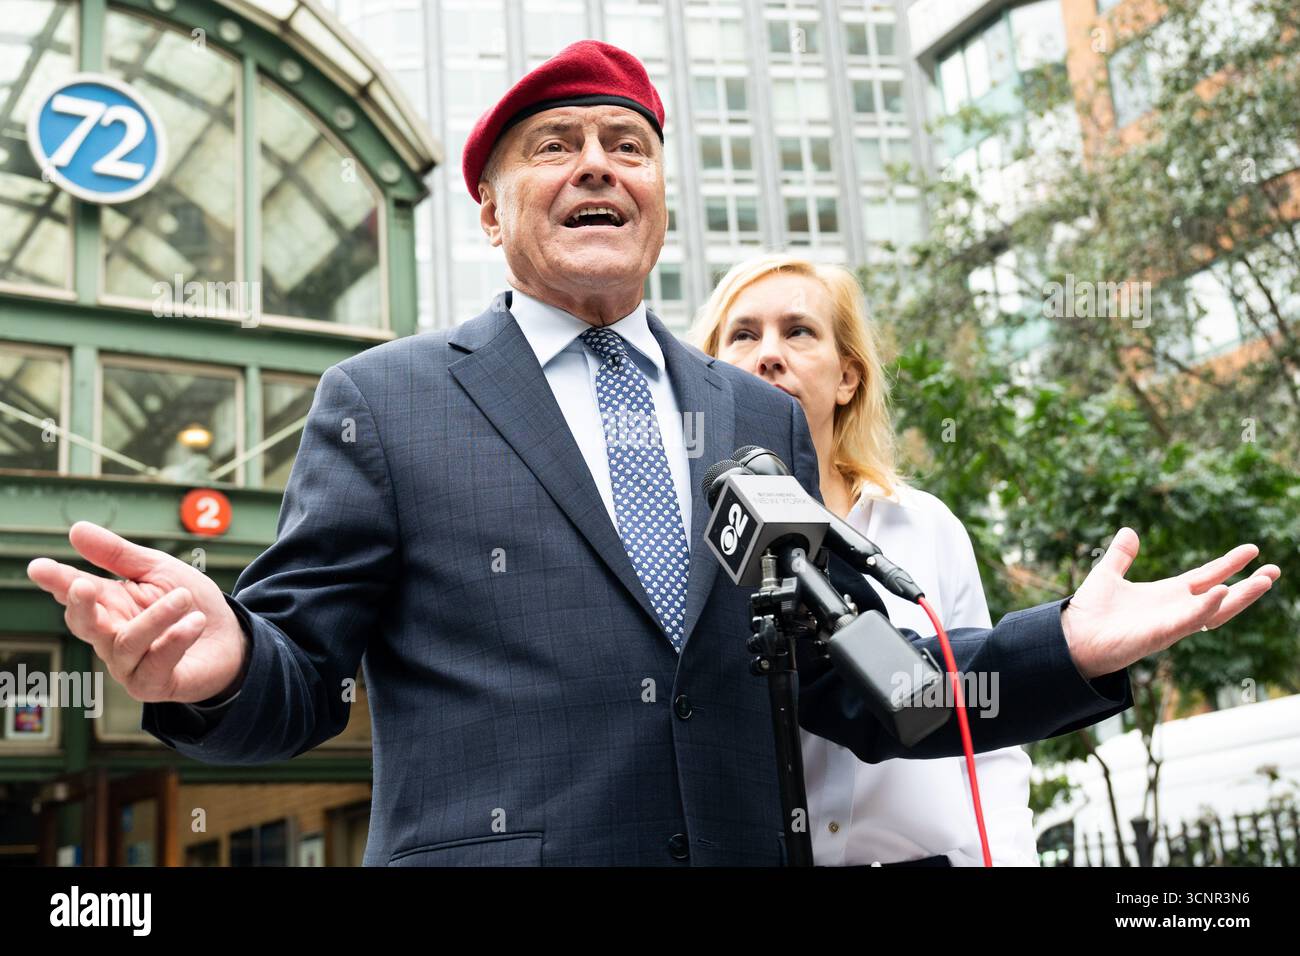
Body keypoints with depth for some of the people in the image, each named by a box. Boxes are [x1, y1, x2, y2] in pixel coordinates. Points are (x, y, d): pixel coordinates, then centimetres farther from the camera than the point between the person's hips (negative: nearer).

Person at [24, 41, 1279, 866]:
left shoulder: (763, 422, 13)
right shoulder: (382, 403, 3)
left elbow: (850, 693, 12)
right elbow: (303, 678, -1)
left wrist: (1066, 652, -2)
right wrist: (220, 667, -24)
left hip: (744, 845, 4)